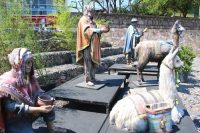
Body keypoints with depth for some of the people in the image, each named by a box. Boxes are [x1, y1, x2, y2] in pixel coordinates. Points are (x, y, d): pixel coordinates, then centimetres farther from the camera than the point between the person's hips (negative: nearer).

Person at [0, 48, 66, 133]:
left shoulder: (29, 77, -2)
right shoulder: (7, 82, -24)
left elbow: (38, 94, 6)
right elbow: (12, 107, -28)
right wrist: (38, 109, -32)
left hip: (29, 112, 7)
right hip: (14, 119, -7)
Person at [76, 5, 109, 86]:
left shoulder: (92, 20, 22)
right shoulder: (83, 20, -4)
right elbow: (87, 30, -20)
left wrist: (102, 30, 2)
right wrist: (100, 30, -25)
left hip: (94, 44, 8)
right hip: (87, 44, -8)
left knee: (94, 62, 8)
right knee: (88, 62, -7)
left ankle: (92, 78, 16)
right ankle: (88, 79, -3)